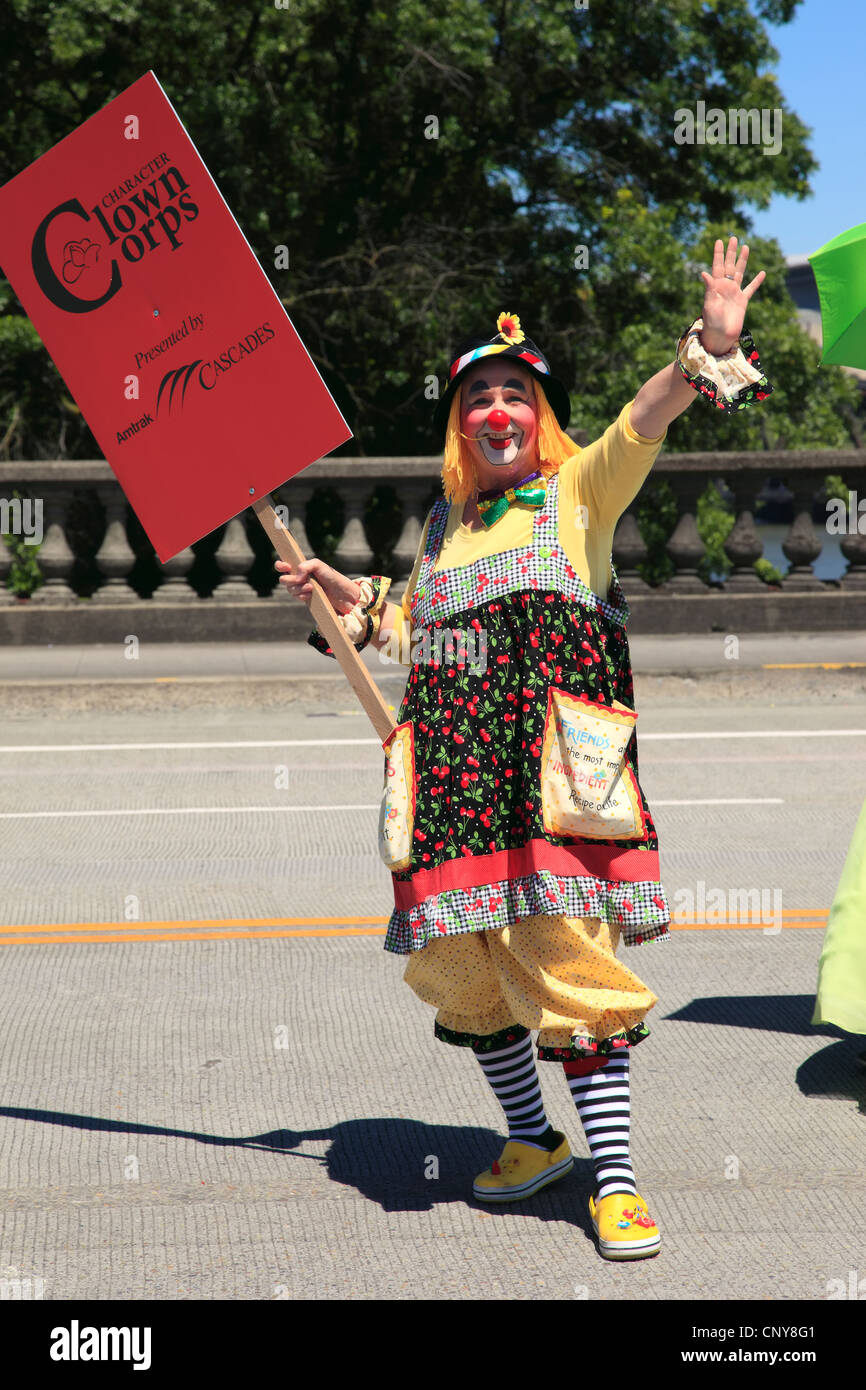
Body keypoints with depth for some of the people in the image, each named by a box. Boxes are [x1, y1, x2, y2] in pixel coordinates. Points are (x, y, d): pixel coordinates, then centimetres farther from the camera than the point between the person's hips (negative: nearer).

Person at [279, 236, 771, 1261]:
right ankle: (532, 1138, 27)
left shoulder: (578, 489, 7)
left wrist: (710, 345, -27)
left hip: (551, 754, -5)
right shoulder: (444, 521, 22)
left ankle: (615, 1178, -5)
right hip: (454, 759, 6)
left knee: (564, 948, -12)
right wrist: (345, 594, 21)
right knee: (462, 959, 7)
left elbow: (645, 420, -12)